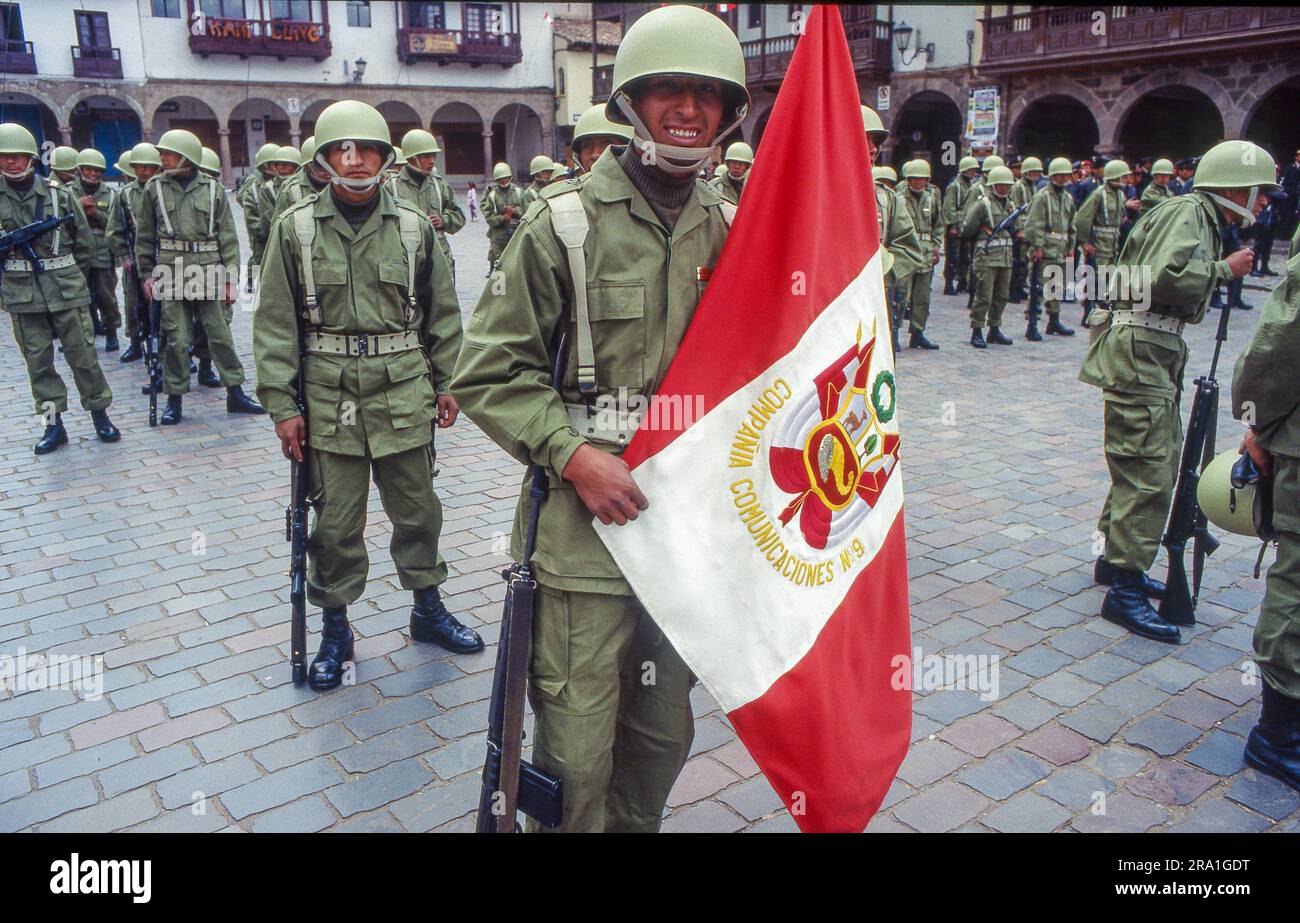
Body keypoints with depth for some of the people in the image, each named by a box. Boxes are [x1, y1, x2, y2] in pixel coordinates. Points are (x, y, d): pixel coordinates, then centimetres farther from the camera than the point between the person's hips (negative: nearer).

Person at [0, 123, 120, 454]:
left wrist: (64, 271, 9)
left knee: (82, 354, 3)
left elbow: (84, 241, 8)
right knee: (37, 359, 5)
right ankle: (53, 424, 12)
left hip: (65, 288, -1)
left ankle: (100, 413, 15)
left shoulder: (58, 193, 0)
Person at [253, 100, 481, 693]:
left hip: (405, 391, 2)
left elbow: (442, 313, 11)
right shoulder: (296, 228, -1)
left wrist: (446, 384, 9)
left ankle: (428, 608, 32)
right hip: (330, 396, -1)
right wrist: (282, 405, -4)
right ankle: (335, 629, 24)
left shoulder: (413, 227, 4)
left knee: (417, 508, 12)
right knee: (336, 518, 6)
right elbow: (275, 323, 0)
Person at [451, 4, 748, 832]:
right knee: (577, 747, 2)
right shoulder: (567, 221, -6)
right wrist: (572, 453, -17)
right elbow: (491, 370, -6)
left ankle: (635, 826, 44)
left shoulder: (728, 229, 8)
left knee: (665, 730, 19)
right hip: (588, 520, -4)